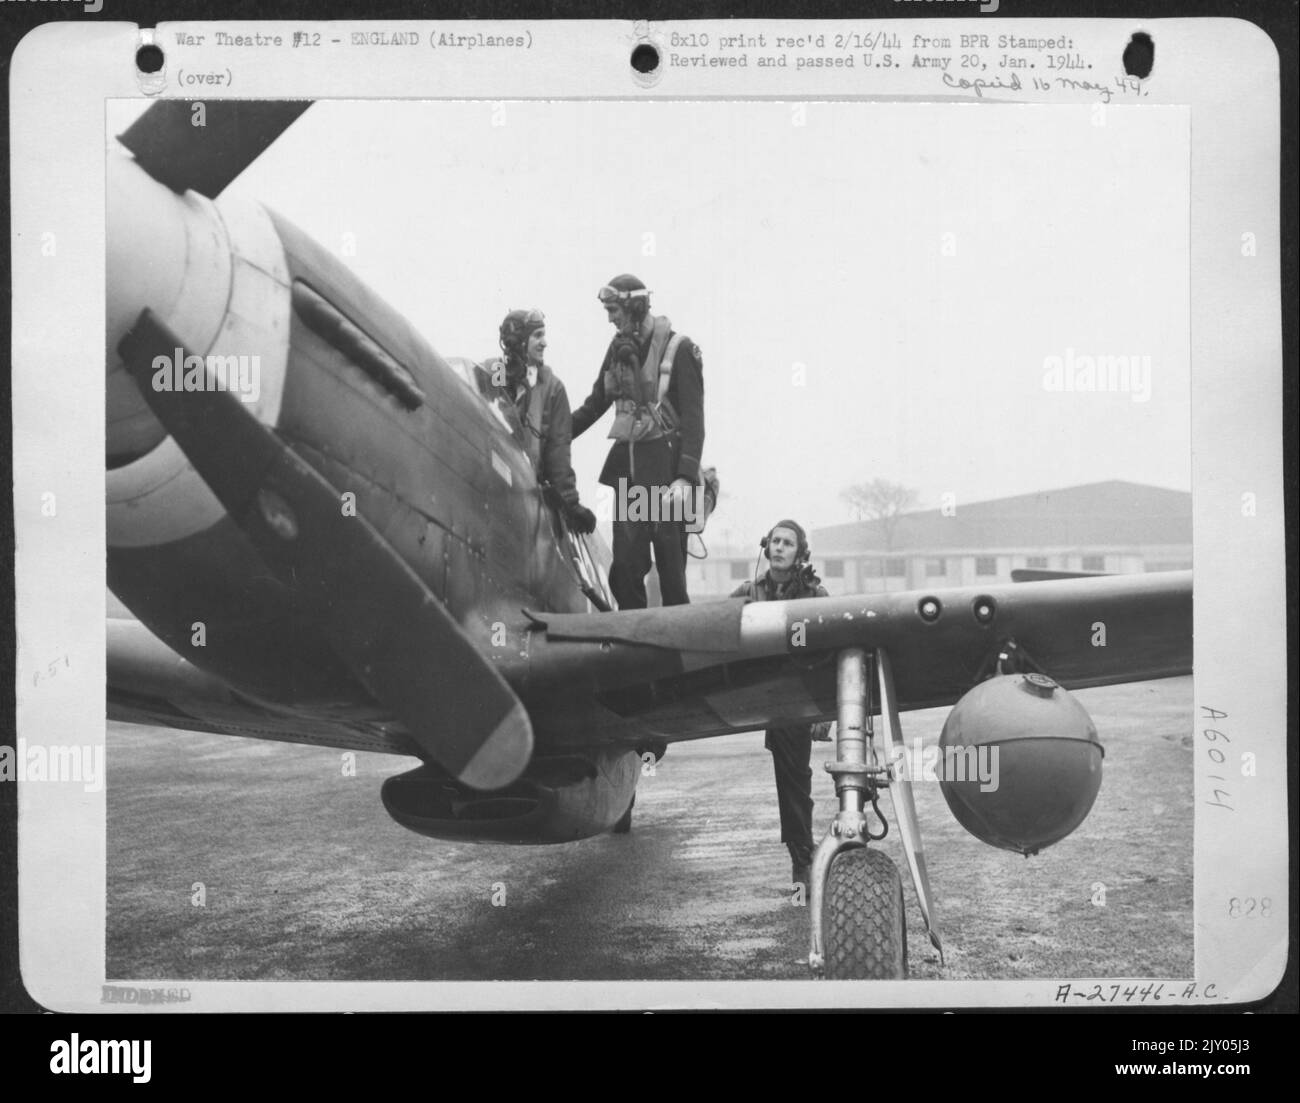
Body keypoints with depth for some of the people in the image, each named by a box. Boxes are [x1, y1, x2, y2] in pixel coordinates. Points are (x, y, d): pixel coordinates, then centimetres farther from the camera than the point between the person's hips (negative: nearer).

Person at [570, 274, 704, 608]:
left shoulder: (678, 349, -5)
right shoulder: (619, 348, 12)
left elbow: (693, 419, -10)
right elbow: (594, 405, 21)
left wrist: (686, 477, -20)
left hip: (665, 466, -5)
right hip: (627, 466, 6)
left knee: (670, 562, -4)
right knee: (625, 565, 2)